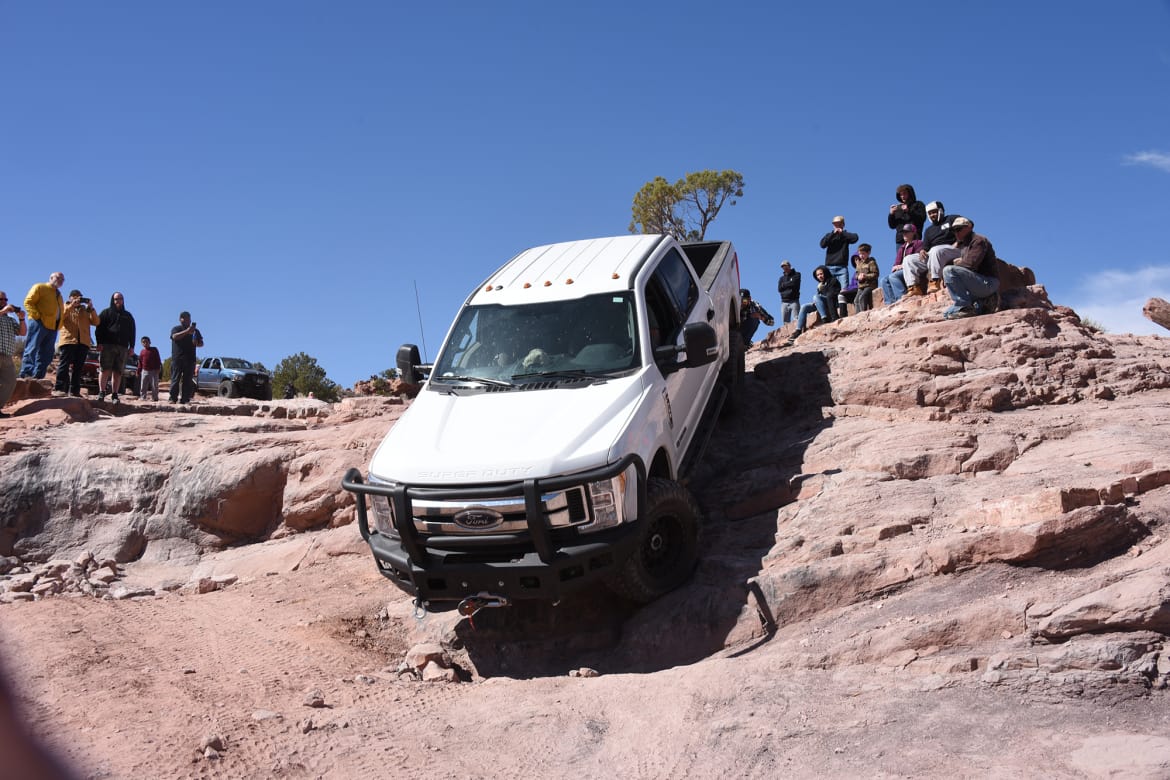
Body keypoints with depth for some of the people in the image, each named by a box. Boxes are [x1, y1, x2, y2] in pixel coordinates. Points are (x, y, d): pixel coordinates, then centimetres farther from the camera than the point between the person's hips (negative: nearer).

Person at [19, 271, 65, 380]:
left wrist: (59, 323, 11)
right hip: (39, 323, -8)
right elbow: (28, 302, -4)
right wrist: (36, 315, -16)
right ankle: (25, 375, -12)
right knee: (32, 350, -10)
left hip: (53, 326, 8)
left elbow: (61, 311, 30)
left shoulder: (59, 295, 27)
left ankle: (38, 377, 4)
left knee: (46, 354, 3)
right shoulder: (40, 287, 5)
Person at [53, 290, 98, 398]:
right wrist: (72, 305, -9)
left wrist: (91, 308, 1)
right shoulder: (65, 307, 17)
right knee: (64, 365, -11)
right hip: (68, 340, -4)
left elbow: (95, 322, 12)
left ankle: (74, 391, 2)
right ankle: (58, 389, -16)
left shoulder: (85, 310, 24)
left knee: (78, 368, 2)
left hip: (83, 342, 4)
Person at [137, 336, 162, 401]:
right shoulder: (142, 352, 10)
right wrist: (139, 371, 8)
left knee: (154, 385, -2)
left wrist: (158, 368, -7)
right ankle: (143, 397, 10)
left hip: (154, 371, -3)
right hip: (144, 371, 3)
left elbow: (158, 359, 1)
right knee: (143, 386, 4)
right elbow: (140, 362, 13)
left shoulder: (154, 349, 4)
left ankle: (154, 397, 3)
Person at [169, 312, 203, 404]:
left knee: (188, 380, -1)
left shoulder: (195, 331, 19)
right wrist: (187, 331, -27)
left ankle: (185, 399, -1)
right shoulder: (176, 329, 7)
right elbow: (175, 336, -15)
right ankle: (173, 398, -6)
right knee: (175, 379, -6)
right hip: (177, 358, -3)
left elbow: (201, 343, 20)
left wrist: (197, 343, -5)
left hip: (190, 359, 3)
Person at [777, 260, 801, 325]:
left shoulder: (796, 274, 9)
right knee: (785, 323, -3)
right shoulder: (782, 278, 20)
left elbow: (794, 283, -9)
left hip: (794, 301, -4)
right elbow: (779, 288, 5)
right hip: (784, 302, 4)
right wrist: (789, 284, -2)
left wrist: (784, 285, 4)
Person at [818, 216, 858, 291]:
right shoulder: (829, 235, 14)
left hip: (842, 267, -1)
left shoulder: (846, 236, 11)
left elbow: (855, 238, -9)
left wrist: (842, 233, -2)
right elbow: (822, 244, -4)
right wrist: (833, 233, -7)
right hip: (829, 266, 1)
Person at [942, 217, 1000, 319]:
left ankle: (965, 307, -26)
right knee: (948, 314, 4)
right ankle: (982, 305, 1)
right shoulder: (963, 245, 21)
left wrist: (957, 263, -5)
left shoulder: (979, 240, -7)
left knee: (948, 270, -26)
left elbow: (971, 264, -20)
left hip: (987, 282, -9)